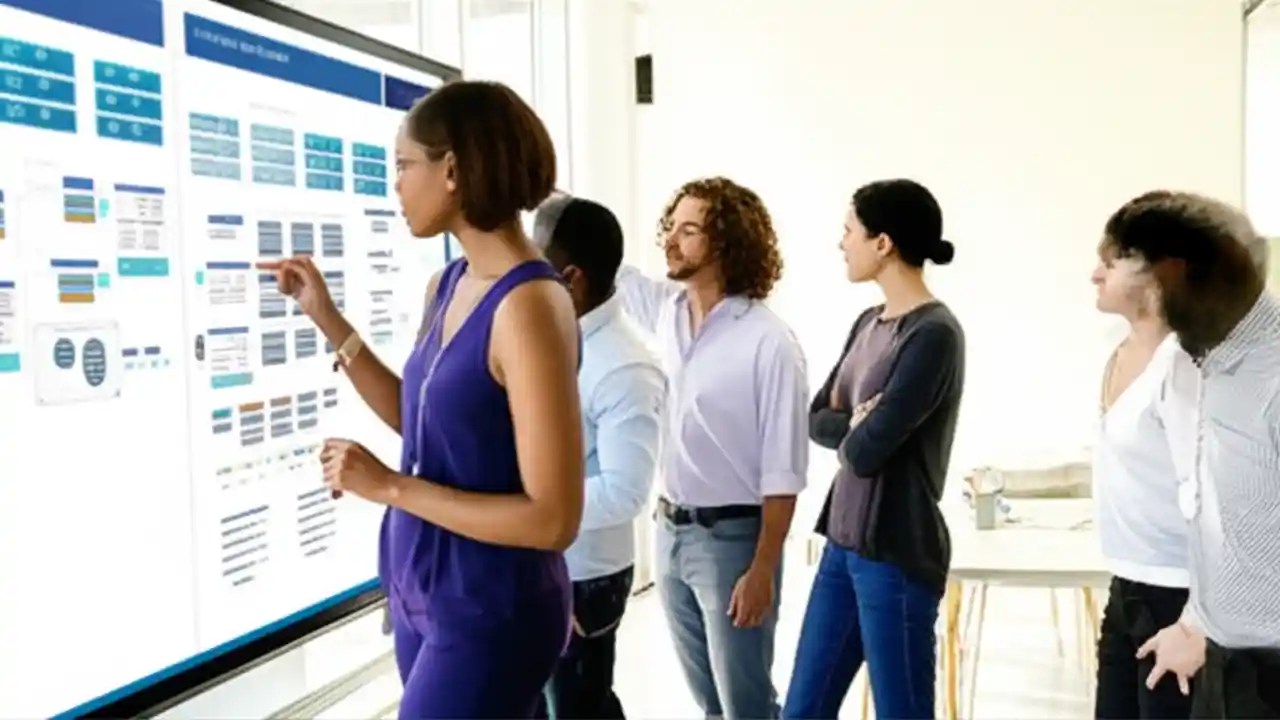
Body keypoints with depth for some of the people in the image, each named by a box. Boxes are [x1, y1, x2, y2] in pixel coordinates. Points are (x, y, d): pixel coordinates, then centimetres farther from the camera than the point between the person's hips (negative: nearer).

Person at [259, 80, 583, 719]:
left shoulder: (528, 304, -23)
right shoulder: (447, 285, 3)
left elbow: (553, 519, -25)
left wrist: (387, 485, -20)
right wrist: (326, 318, 9)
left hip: (488, 611, -8)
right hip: (421, 589, 8)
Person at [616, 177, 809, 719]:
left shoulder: (768, 342, -18)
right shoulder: (666, 309, 1)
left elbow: (783, 471, -16)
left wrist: (762, 571, -17)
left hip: (731, 538, -6)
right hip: (670, 533, 6)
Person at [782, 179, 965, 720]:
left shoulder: (934, 333, -16)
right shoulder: (869, 323, 10)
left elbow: (865, 450, -21)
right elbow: (816, 419, 10)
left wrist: (854, 433, 1)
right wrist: (857, 426, -10)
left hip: (896, 553, -8)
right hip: (842, 543, 8)